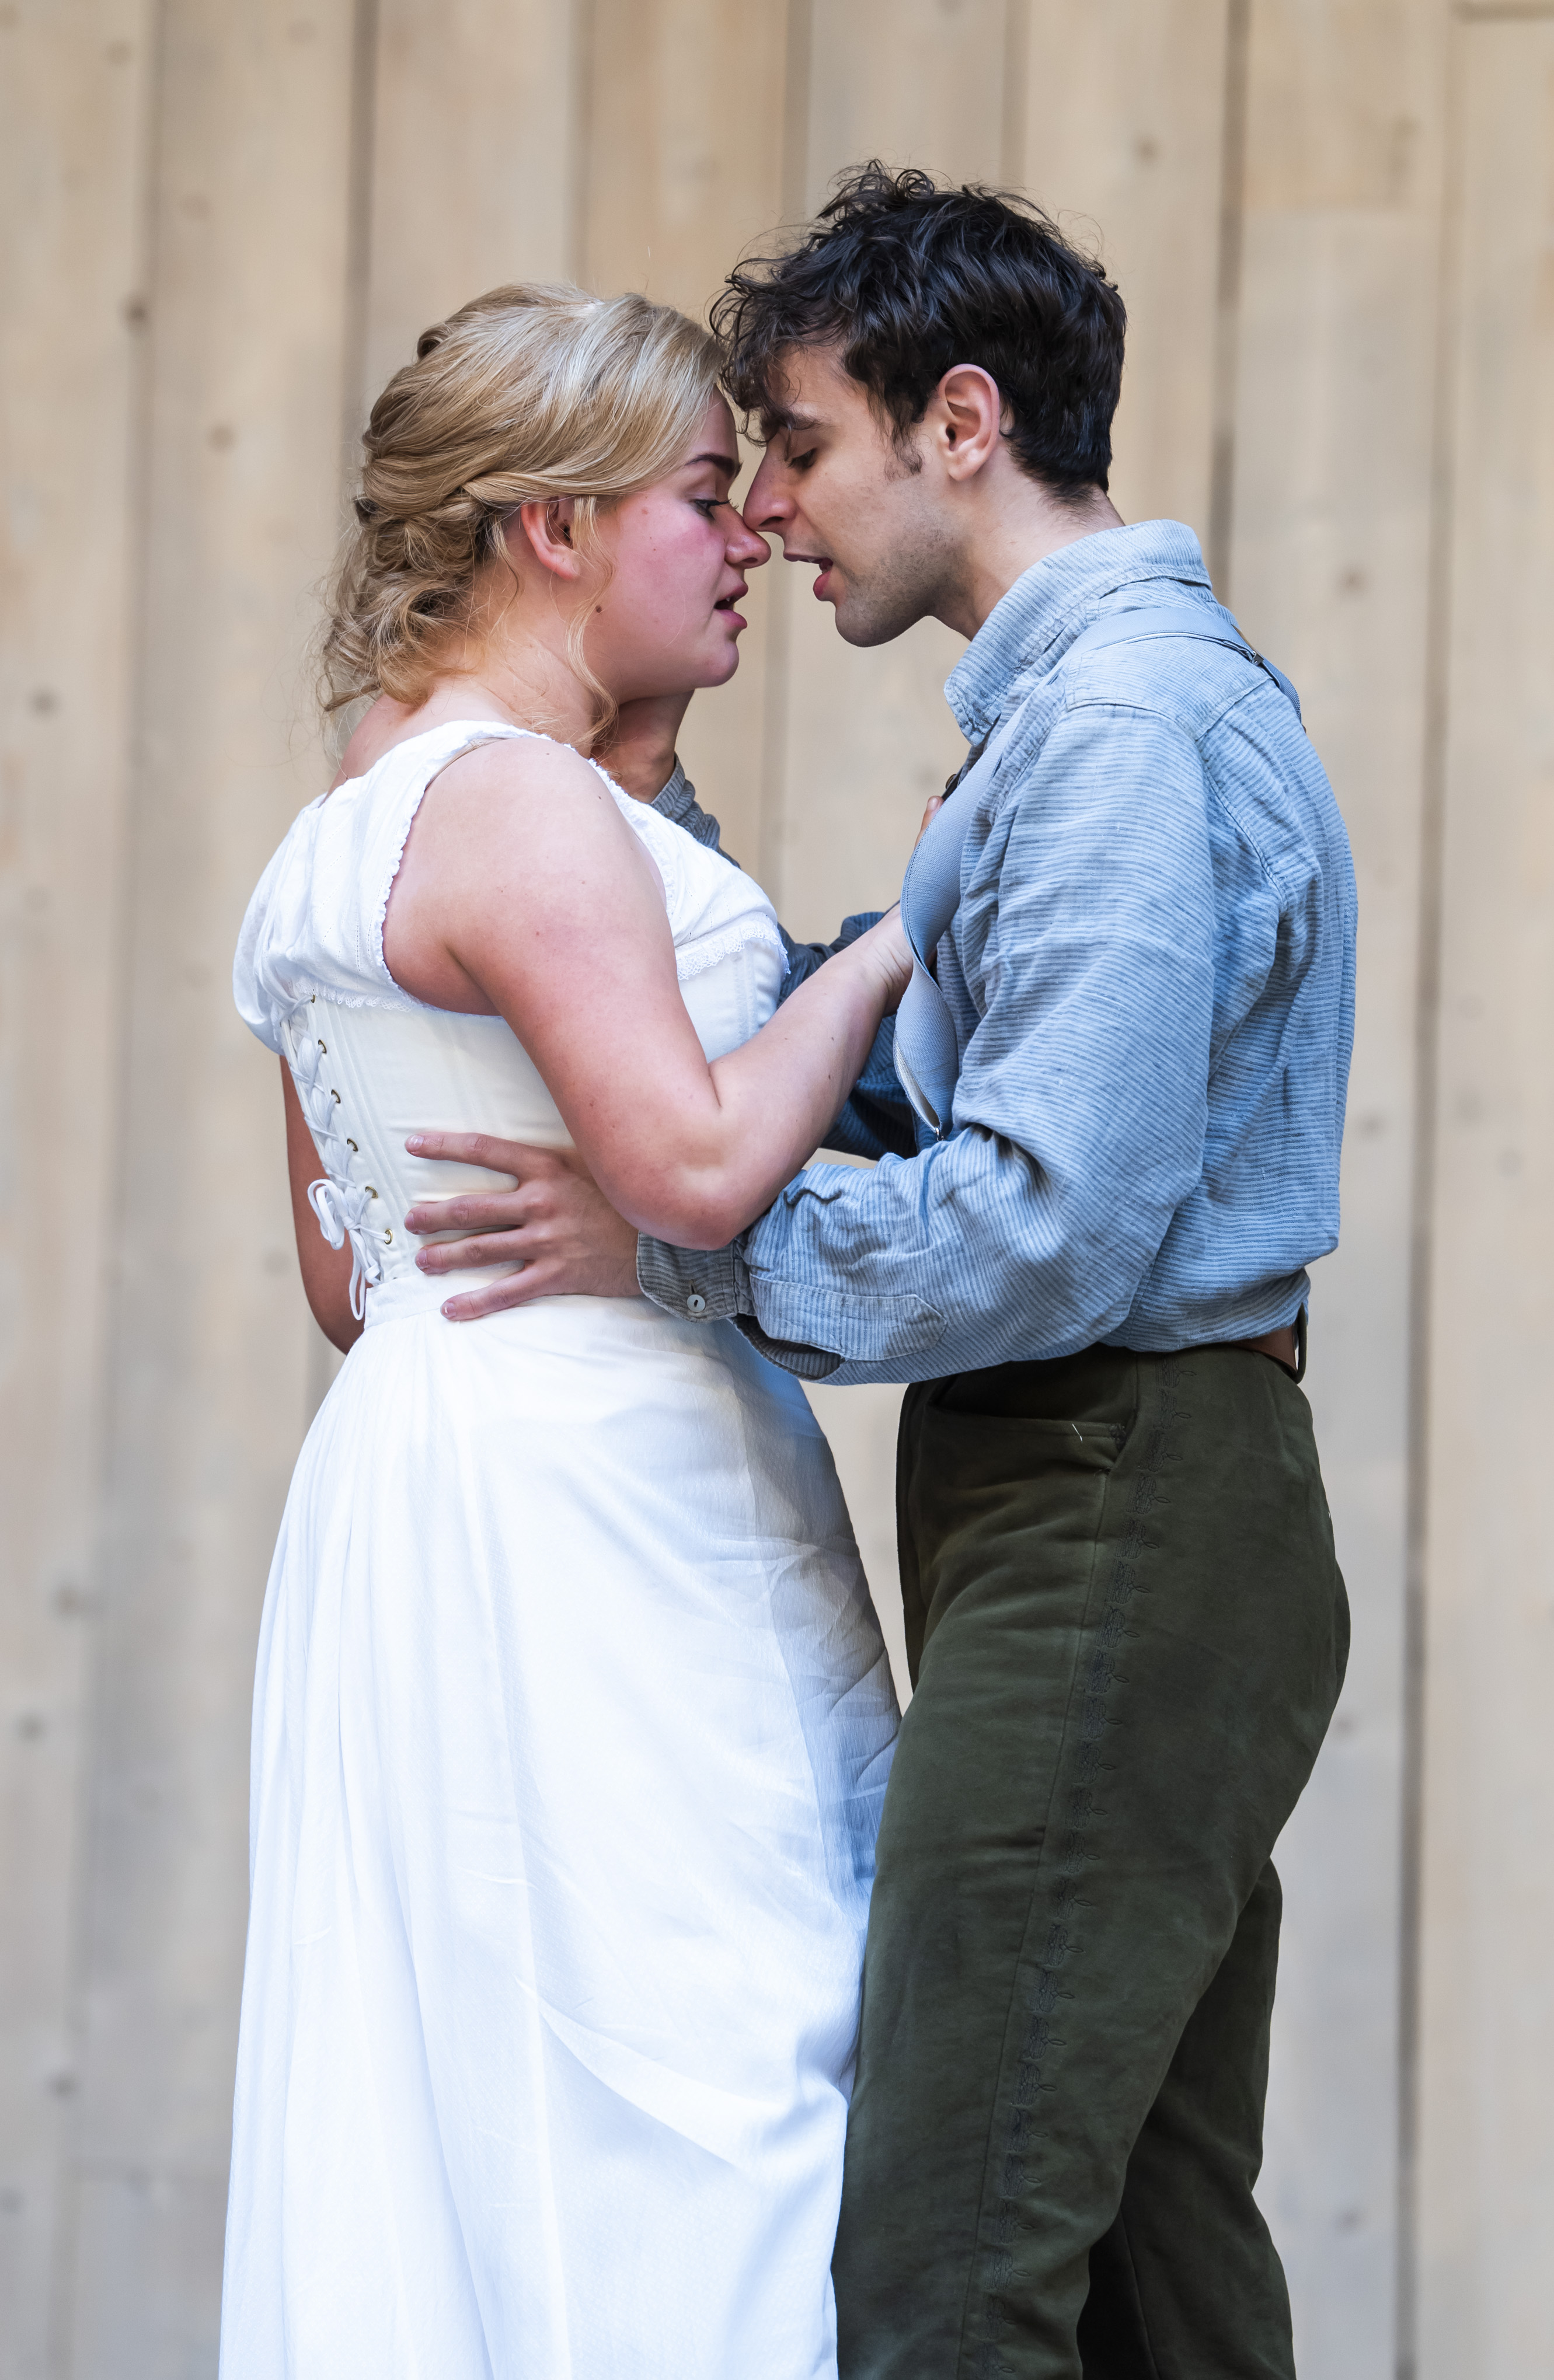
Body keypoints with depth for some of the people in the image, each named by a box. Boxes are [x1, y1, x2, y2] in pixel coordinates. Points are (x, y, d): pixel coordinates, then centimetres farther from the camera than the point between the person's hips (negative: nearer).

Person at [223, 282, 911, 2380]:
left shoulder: (360, 830, 20)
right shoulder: (520, 805, -12)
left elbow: (346, 1279, 22)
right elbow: (691, 1159, -21)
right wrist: (893, 939, -9)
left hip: (451, 1477, 10)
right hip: (586, 1507, -10)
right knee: (678, 2071, -11)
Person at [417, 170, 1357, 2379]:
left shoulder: (1120, 726, -16)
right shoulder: (1153, 689, 18)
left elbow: (1044, 1226, -23)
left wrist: (670, 1238, -14)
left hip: (1107, 1541, -11)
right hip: (1158, 1532, 11)